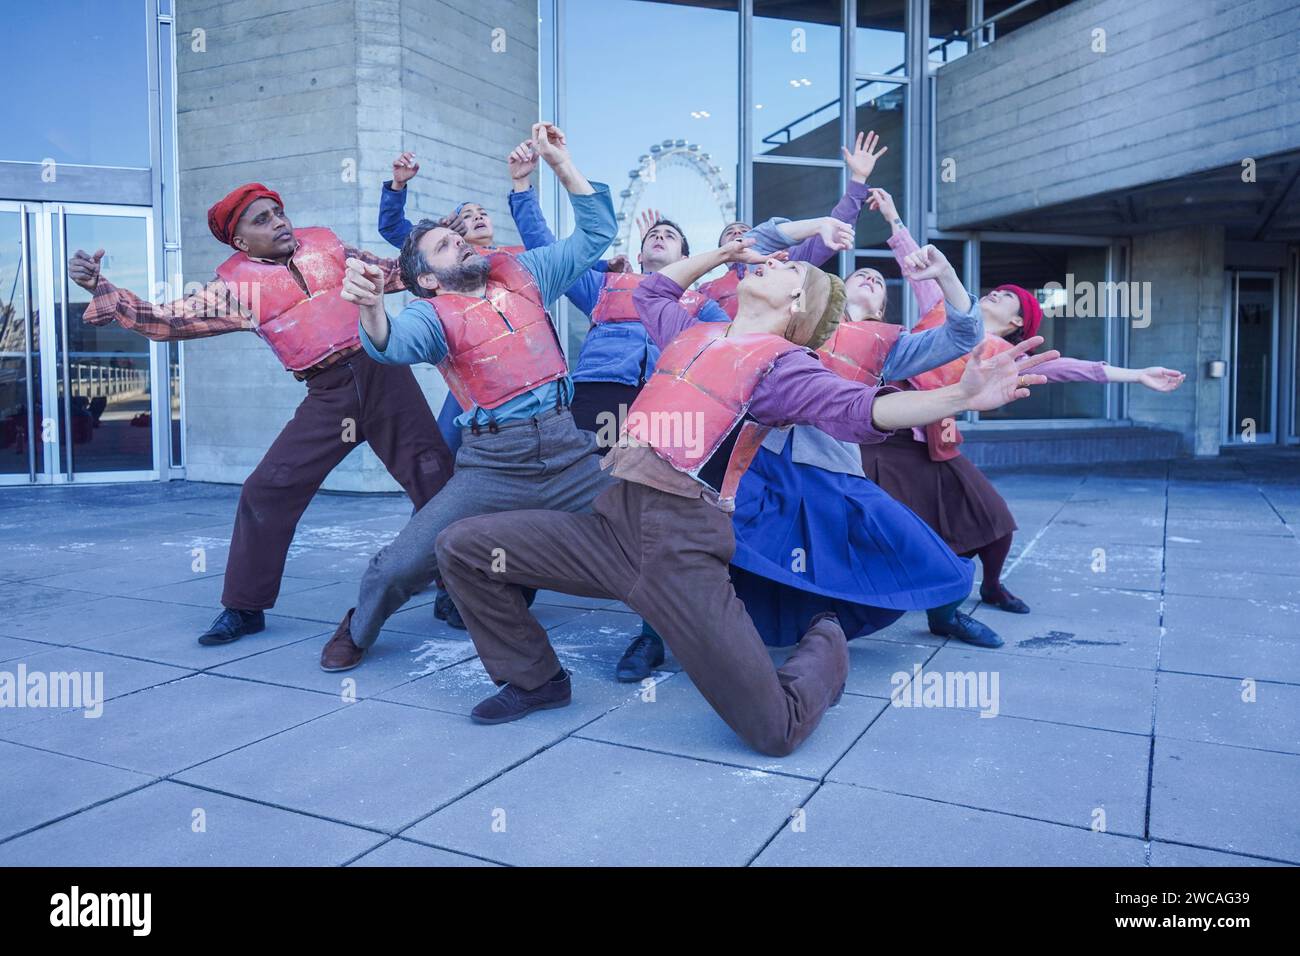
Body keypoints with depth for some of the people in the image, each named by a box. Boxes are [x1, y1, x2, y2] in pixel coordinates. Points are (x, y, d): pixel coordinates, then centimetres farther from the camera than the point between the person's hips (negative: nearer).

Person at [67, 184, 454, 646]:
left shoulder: (326, 243, 11)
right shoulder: (235, 286, 5)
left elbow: (392, 272, 21)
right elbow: (165, 320, 2)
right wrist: (99, 288, -7)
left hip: (382, 372, 1)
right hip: (329, 395, -1)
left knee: (434, 475, 1)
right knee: (266, 492, -6)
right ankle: (244, 607, 10)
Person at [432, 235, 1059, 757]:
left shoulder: (780, 362, 3)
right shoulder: (694, 334, 21)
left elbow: (860, 409, -13)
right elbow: (650, 291, 41)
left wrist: (958, 396, -28)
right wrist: (723, 251, 34)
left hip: (680, 541, -6)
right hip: (612, 520, 6)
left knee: (776, 729, -11)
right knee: (462, 546, 0)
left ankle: (824, 645, 26)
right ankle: (534, 679, 20)